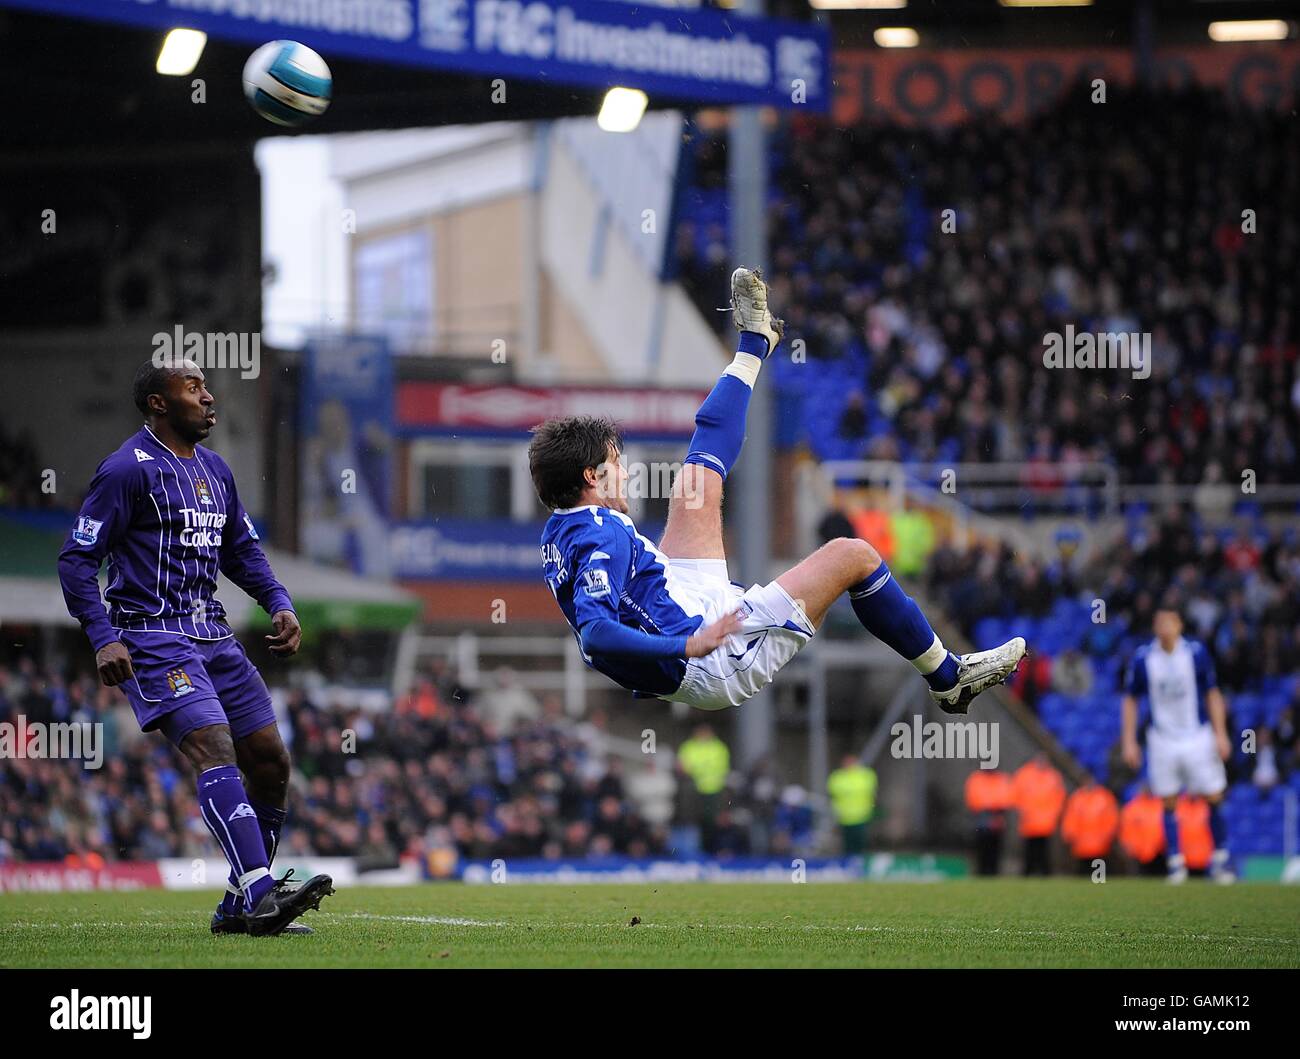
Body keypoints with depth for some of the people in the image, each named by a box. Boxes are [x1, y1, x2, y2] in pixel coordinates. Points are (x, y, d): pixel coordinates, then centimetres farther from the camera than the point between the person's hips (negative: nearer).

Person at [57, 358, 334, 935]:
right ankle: (259, 894, -34)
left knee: (269, 762, 4)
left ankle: (241, 906, 12)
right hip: (153, 640, -8)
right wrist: (104, 639, -18)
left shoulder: (214, 469, 17)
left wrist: (280, 605, 10)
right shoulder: (128, 469, -8)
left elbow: (242, 551, 27)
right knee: (215, 748, -24)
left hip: (213, 635, 8)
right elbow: (77, 558, -9)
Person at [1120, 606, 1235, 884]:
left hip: (1198, 736, 0)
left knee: (1214, 798, -3)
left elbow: (1213, 694, 4)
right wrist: (1129, 742, 1)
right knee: (1168, 803, -2)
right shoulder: (1143, 658, -4)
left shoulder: (1197, 653, -4)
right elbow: (1130, 701, 5)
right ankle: (1175, 862, 6)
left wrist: (1220, 734, -2)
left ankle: (1221, 857, 9)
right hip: (1162, 740, 0)